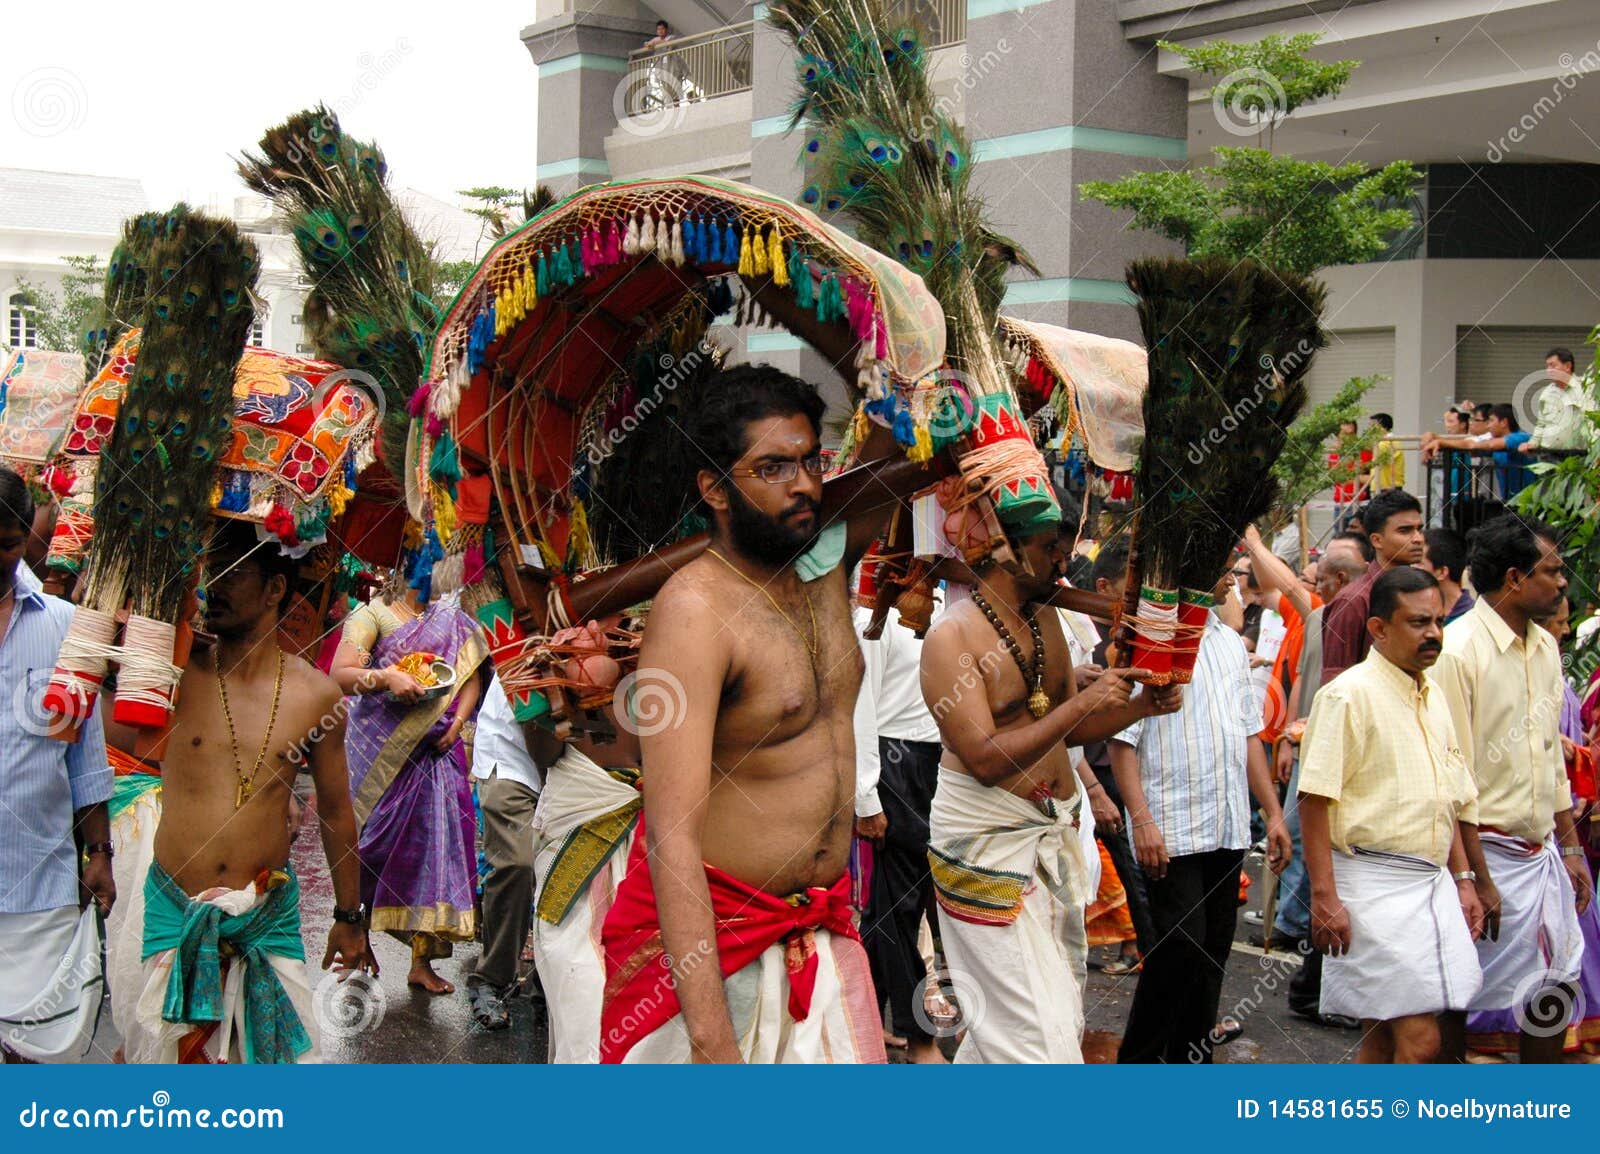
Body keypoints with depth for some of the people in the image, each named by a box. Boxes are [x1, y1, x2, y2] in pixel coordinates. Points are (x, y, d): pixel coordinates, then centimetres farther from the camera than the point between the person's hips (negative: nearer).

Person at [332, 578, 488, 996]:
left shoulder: (453, 620, 15)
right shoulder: (373, 614, 1)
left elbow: (470, 675, 12)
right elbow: (339, 673, -8)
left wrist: (457, 721, -4)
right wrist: (385, 677, -25)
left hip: (436, 748, 3)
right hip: (381, 746, -3)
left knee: (435, 839, -3)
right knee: (372, 841, -1)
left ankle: (421, 961, 2)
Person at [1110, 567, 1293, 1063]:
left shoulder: (1230, 644, 14)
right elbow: (1121, 738, -12)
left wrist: (1273, 813, 14)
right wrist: (1141, 819, -18)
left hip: (1227, 830, 7)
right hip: (1171, 829, -7)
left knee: (1214, 949, 9)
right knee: (1181, 944, -10)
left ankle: (1190, 1058, 21)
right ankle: (1137, 1060, 6)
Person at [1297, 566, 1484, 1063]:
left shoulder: (1432, 695, 15)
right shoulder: (1350, 695, -11)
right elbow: (1314, 800, -16)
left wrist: (1462, 878, 17)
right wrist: (1324, 896, -20)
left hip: (1433, 884, 8)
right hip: (1374, 885, -8)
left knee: (1384, 1035, 12)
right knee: (1419, 1039, -11)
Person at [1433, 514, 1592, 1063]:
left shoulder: (1545, 647, 9)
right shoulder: (1458, 651, -16)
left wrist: (1570, 846, 16)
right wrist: (1476, 877, -17)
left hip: (1541, 851, 8)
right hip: (1485, 851, -7)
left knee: (1555, 989, 11)